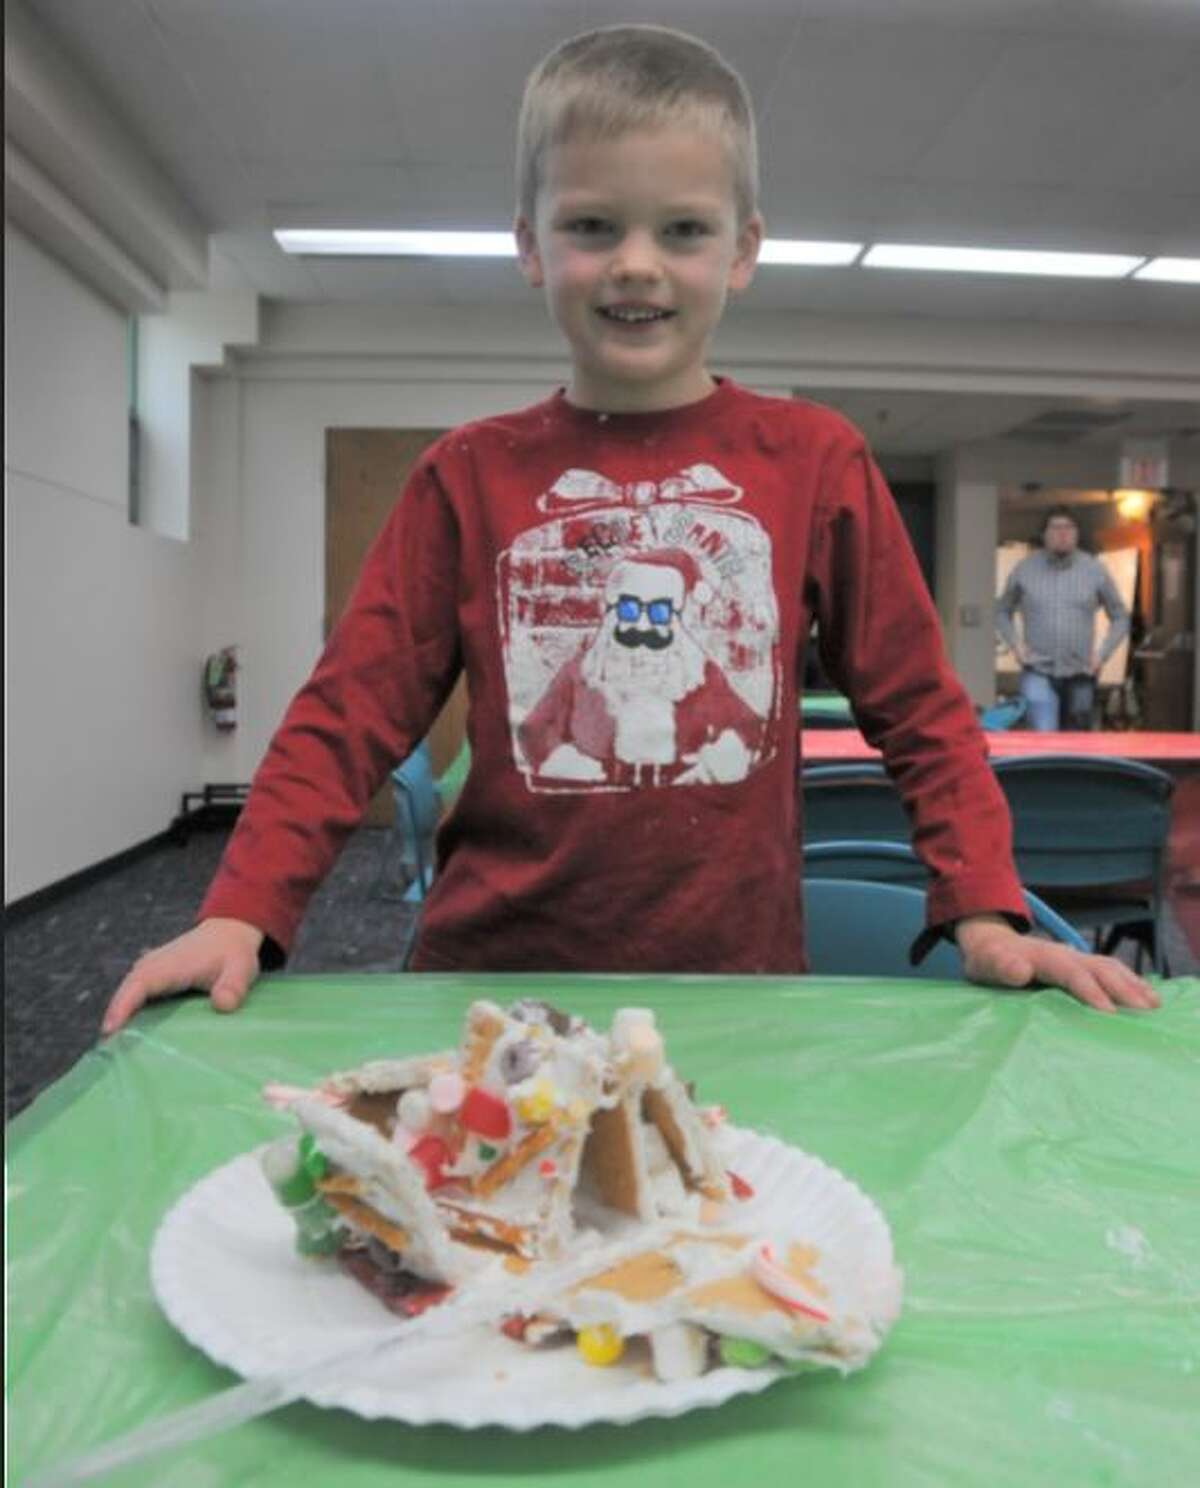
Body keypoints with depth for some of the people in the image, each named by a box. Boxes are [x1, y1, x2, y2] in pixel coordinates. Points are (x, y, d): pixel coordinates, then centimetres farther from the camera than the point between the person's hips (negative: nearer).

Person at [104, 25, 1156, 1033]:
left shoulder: (815, 462, 0)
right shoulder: (470, 477, 0)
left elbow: (918, 709, 3)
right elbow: (354, 712, -2)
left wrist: (984, 912, -6)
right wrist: (242, 915, -13)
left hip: (740, 974, 0)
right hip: (494, 977, 1)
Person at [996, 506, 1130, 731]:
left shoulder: (1095, 570, 4)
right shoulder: (1024, 569, 2)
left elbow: (1120, 617, 13)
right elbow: (1002, 612, 14)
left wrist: (1102, 652, 0)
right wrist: (1015, 643, 0)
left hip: (1080, 675, 2)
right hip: (1038, 672, -2)